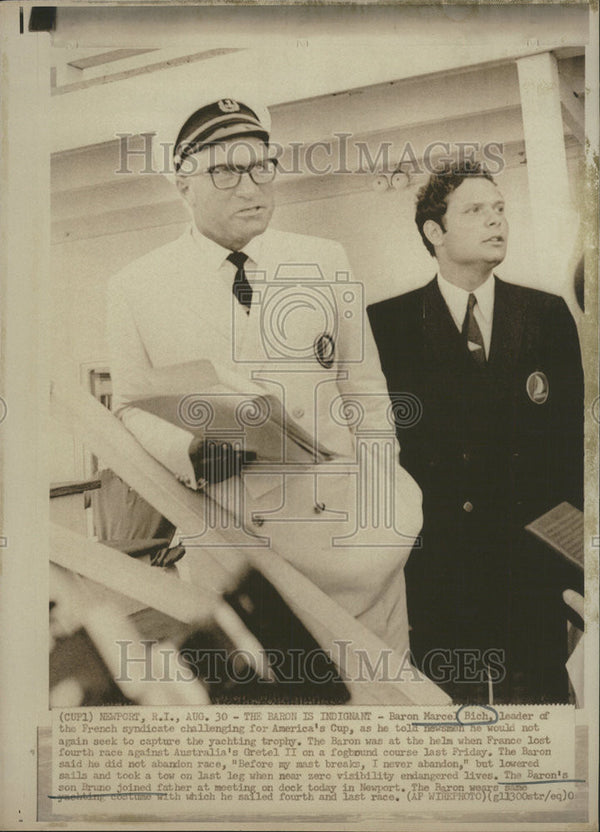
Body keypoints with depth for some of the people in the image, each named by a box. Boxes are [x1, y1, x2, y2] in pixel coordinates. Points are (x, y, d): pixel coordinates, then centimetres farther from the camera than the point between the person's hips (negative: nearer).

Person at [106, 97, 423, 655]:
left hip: (340, 523, 2)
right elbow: (130, 408, 6)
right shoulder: (133, 288, -2)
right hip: (224, 540, -1)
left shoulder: (325, 261, 2)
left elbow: (366, 392, 6)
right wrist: (190, 453, -15)